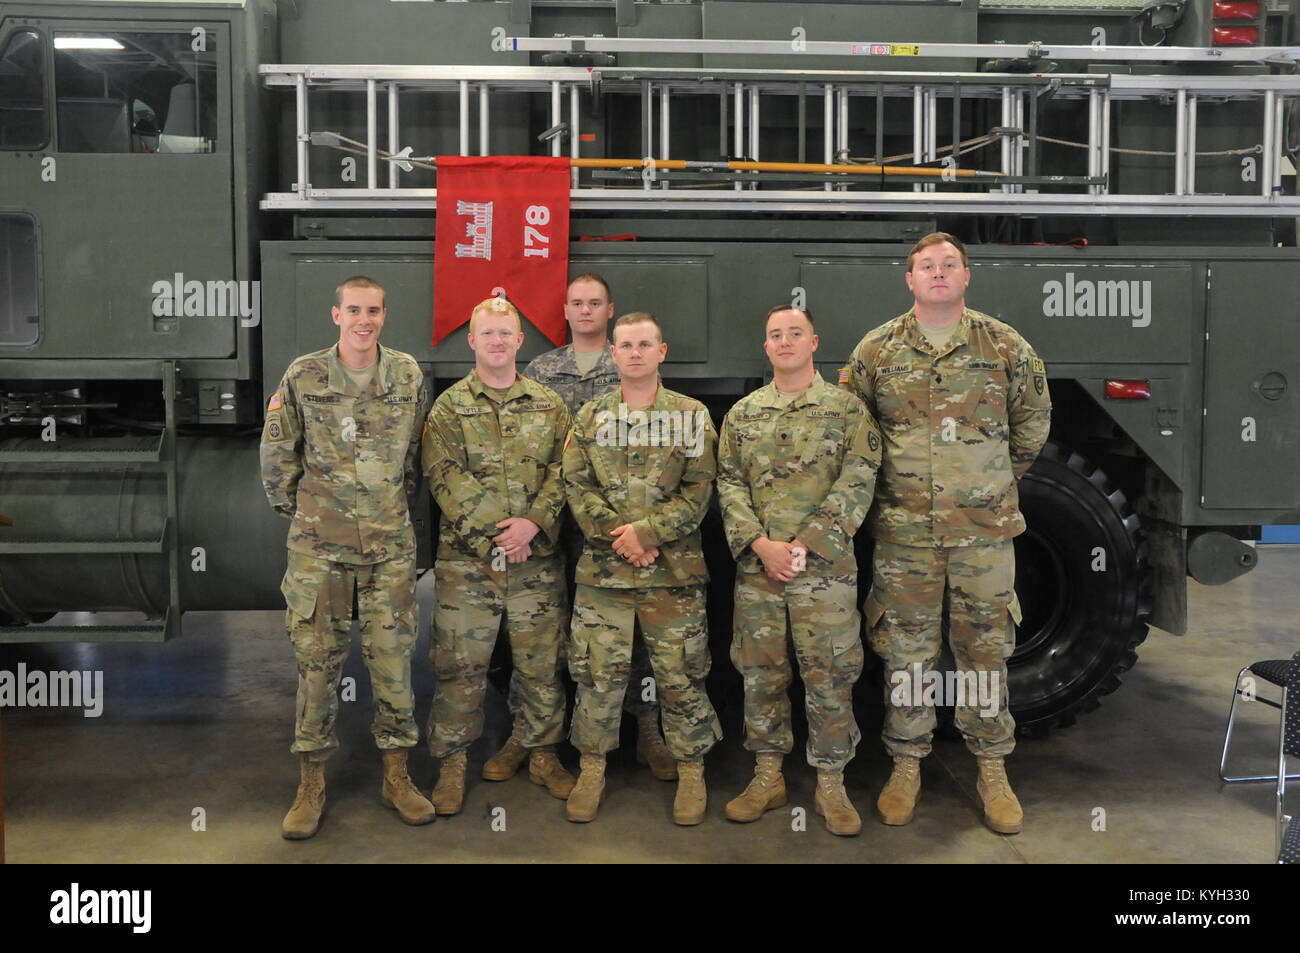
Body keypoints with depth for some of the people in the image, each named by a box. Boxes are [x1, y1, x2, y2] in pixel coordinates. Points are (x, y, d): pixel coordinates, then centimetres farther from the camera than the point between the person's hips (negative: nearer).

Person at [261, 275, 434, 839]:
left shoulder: (409, 376, 3)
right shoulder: (303, 377, -3)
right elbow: (276, 453, 6)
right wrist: (294, 509, 7)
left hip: (391, 544, 1)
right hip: (319, 545, -1)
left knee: (392, 659, 5)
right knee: (316, 660, 4)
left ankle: (396, 777, 20)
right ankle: (312, 786, 17)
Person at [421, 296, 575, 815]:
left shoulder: (549, 406, 10)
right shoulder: (449, 407, 4)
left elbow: (563, 472, 2)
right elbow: (445, 477, -6)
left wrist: (534, 523, -14)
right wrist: (491, 535, -15)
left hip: (538, 560, 2)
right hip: (466, 559, -2)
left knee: (541, 662, 9)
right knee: (460, 664, 3)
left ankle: (542, 753, 25)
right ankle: (453, 762, 18)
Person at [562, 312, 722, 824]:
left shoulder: (692, 416, 4)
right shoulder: (590, 417, 9)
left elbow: (699, 489, -3)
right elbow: (576, 486, 2)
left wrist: (648, 531, -14)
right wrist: (616, 533, -12)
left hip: (674, 570, -1)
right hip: (602, 569, 2)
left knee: (680, 673, 5)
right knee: (597, 671, 6)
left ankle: (691, 771, 20)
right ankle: (592, 768, 21)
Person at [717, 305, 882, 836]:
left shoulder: (847, 409, 2)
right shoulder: (742, 414, 11)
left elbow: (856, 483, -6)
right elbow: (729, 483, 6)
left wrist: (805, 546, -14)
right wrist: (759, 543, -10)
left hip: (825, 568, -3)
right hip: (757, 568, 3)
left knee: (830, 678, 2)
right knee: (760, 674, 9)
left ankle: (831, 783, 15)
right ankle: (768, 776, 23)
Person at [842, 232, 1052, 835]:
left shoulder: (1004, 346, 2)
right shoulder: (875, 351, 2)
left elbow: (1033, 418, 16)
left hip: (984, 529, 0)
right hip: (903, 531, 0)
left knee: (985, 649, 7)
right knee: (906, 651, 6)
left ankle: (992, 770, 20)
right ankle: (906, 767, 20)